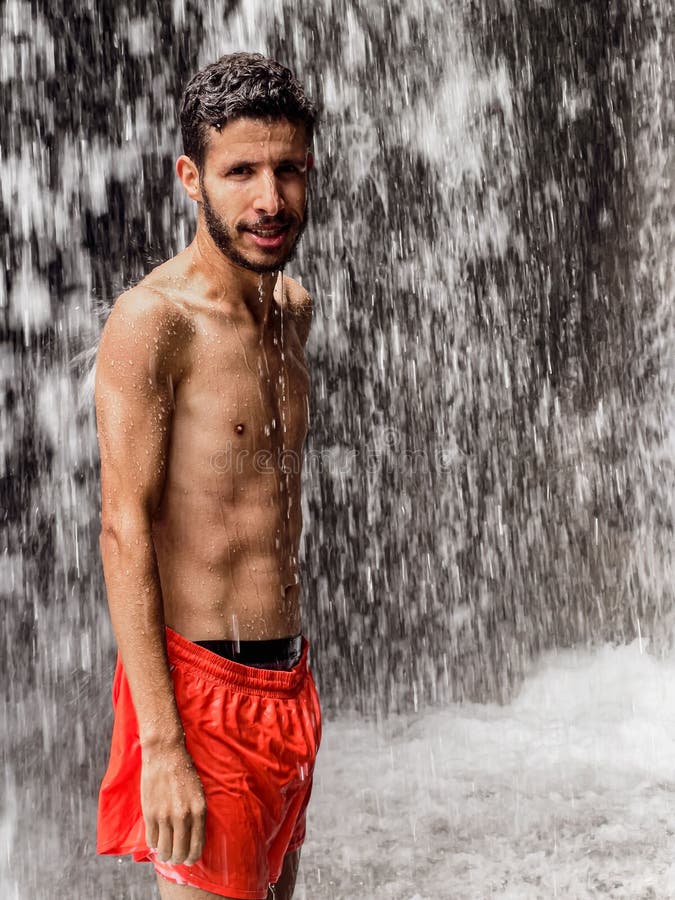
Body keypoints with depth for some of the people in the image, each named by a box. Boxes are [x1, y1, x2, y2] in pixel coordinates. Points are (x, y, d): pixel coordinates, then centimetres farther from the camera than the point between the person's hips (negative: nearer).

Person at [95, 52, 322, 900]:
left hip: (287, 679, 8)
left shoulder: (294, 308, 9)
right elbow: (124, 531, -18)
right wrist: (160, 743, -22)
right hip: (199, 682, -8)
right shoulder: (151, 320, -15)